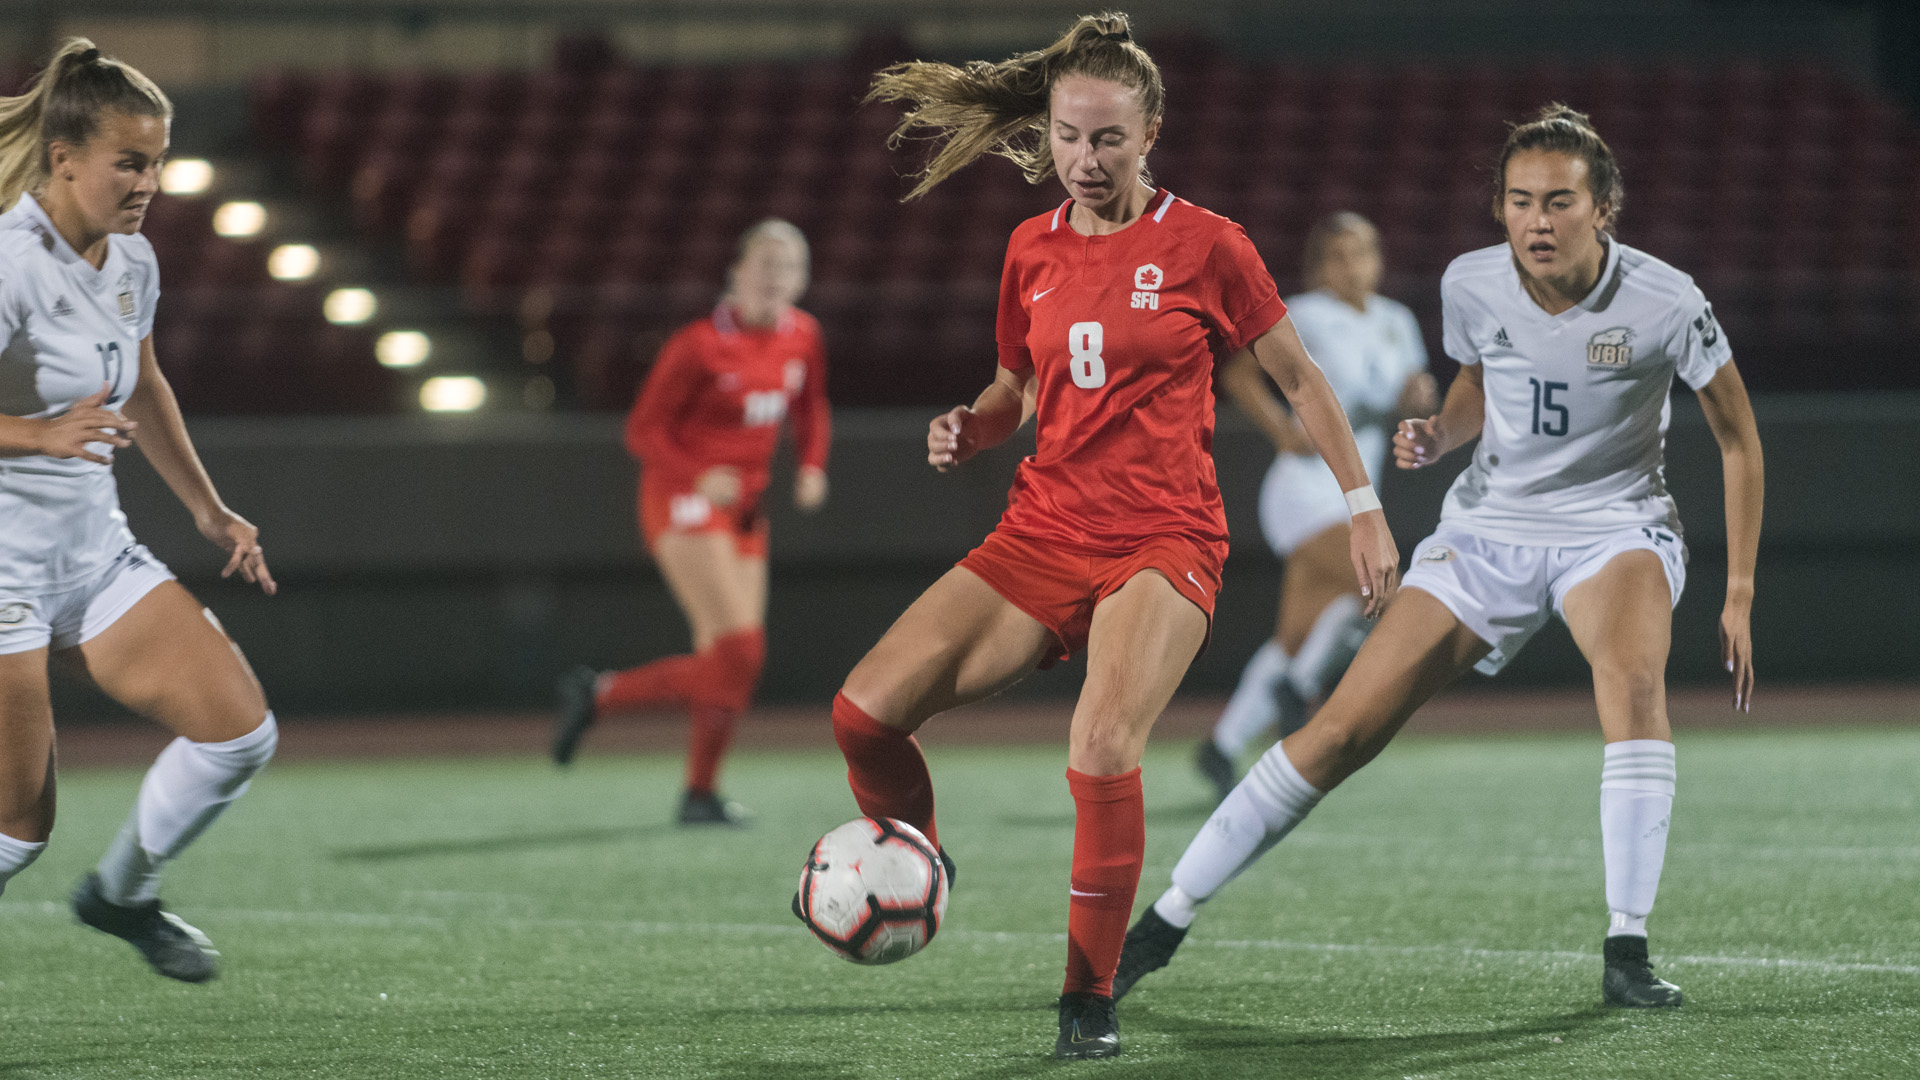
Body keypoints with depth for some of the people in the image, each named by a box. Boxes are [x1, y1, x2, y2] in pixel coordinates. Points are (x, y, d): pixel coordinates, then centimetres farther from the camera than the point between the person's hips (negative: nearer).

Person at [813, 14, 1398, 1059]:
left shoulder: (1203, 244, -3)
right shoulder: (1031, 249, 10)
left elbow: (1299, 381, 6)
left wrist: (1365, 510, 4)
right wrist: (966, 430, 1)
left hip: (1165, 539, -5)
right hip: (1042, 531, 5)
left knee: (1101, 753, -29)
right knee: (865, 710, -12)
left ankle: (1090, 997, -13)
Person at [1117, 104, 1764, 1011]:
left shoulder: (1664, 304, -18)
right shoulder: (1471, 287, -9)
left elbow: (1739, 439, -5)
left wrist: (1740, 593, -7)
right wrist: (1436, 434, -9)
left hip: (1615, 526, -2)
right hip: (1489, 527, 3)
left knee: (1632, 679, -36)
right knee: (1344, 729, -5)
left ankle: (1625, 954, -31)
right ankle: (1165, 920, 6)